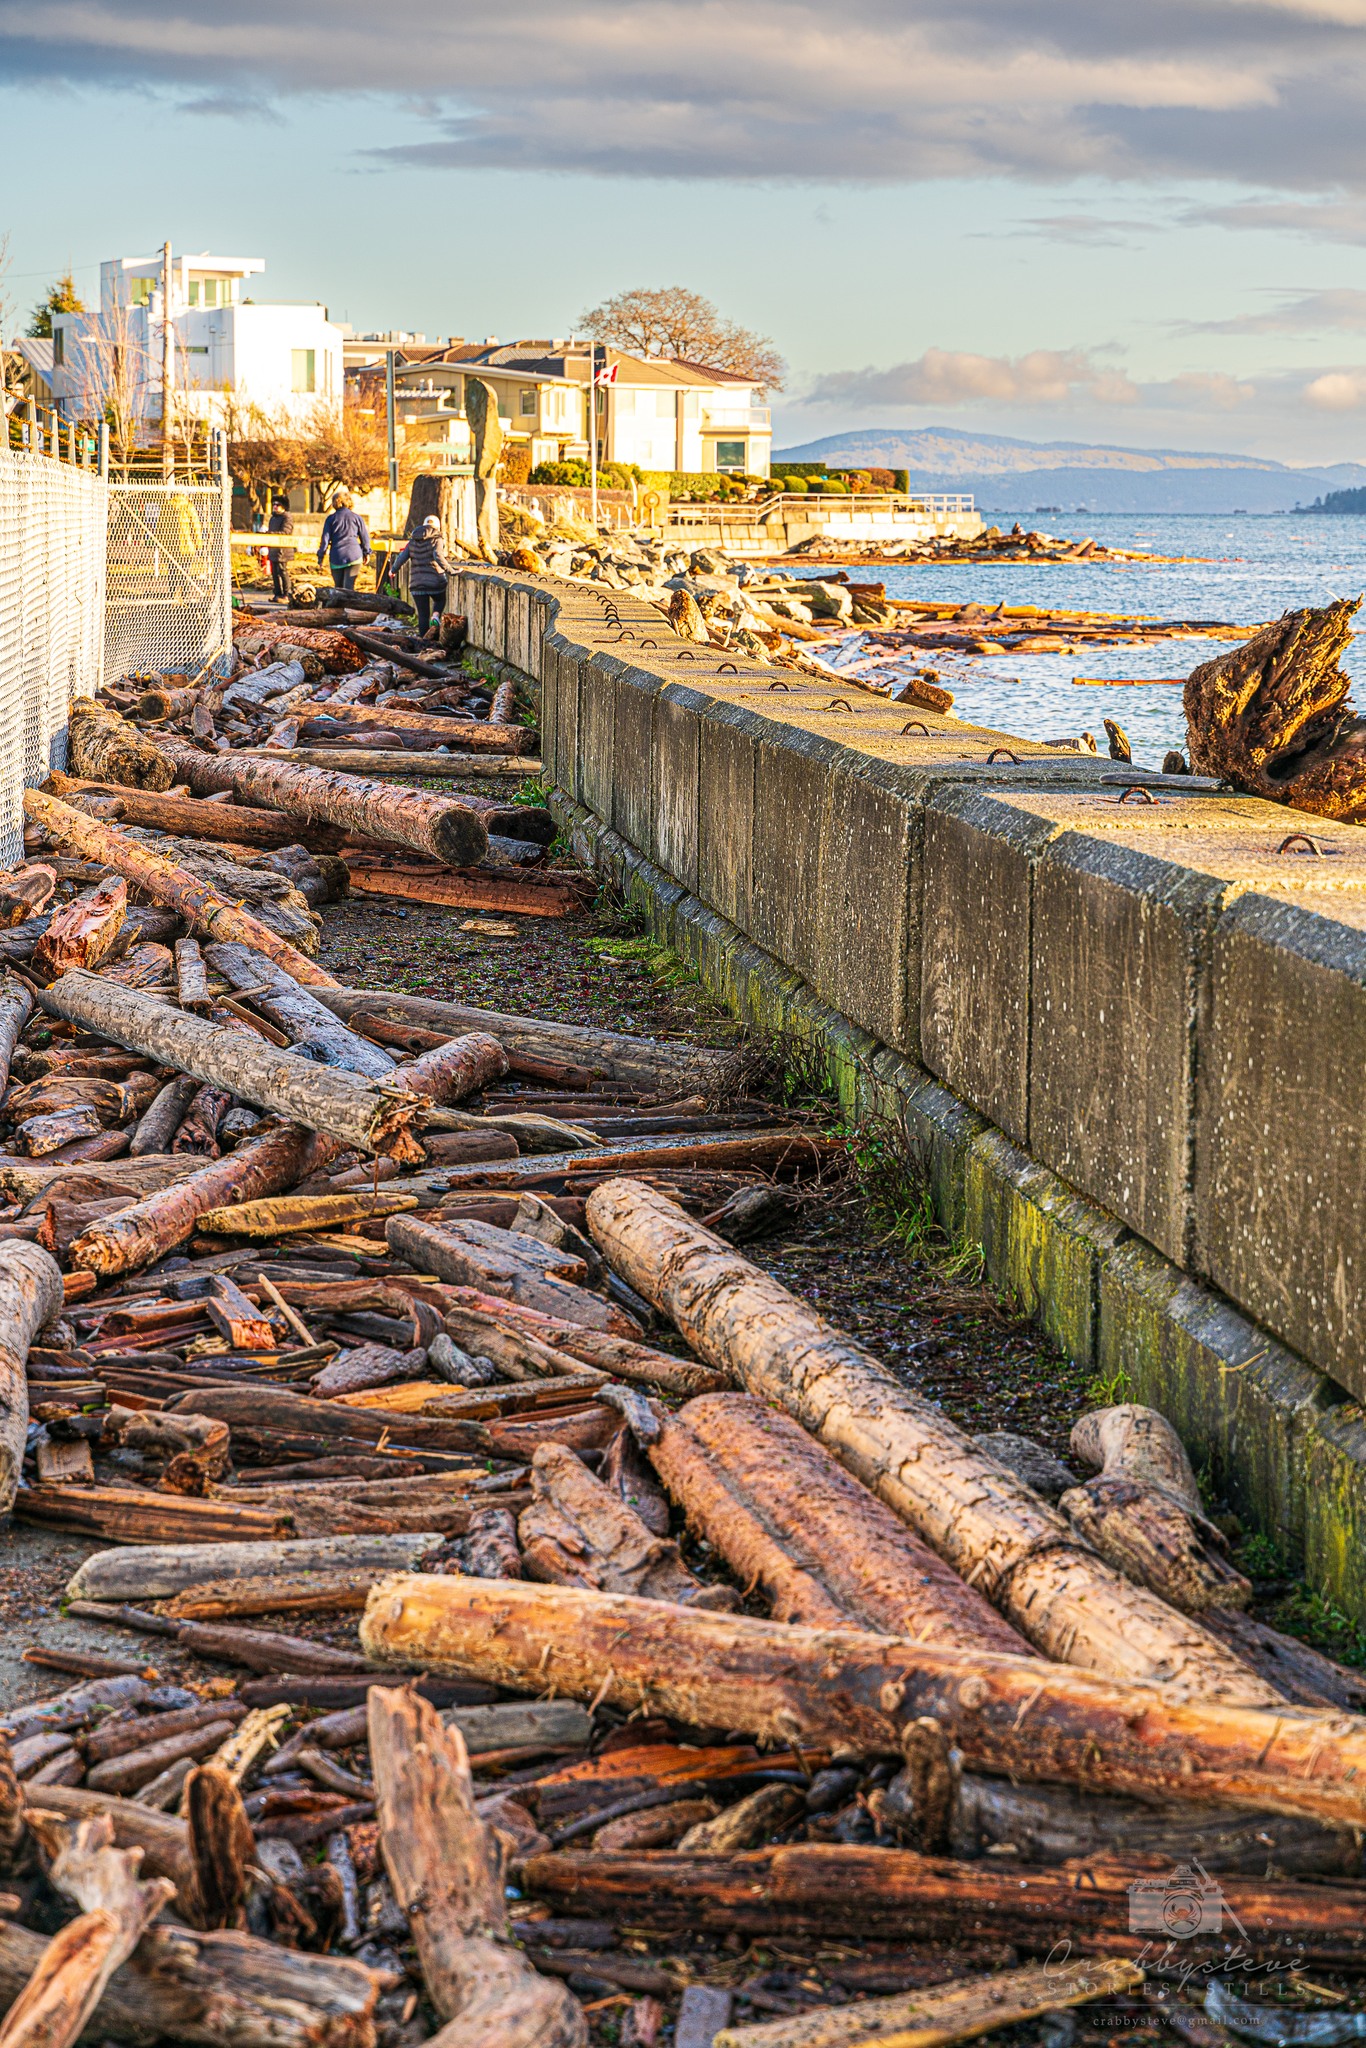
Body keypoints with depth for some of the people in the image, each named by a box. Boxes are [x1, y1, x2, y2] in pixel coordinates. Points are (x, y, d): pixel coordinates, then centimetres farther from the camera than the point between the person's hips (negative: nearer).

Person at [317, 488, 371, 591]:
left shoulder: (331, 518, 1)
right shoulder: (357, 517, 3)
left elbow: (325, 539, 0)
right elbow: (365, 537, 10)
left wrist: (320, 555, 9)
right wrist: (366, 552, 24)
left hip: (336, 557, 1)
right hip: (354, 555, 0)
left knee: (338, 587, 14)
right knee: (349, 586, -5)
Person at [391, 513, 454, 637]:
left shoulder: (413, 541, 10)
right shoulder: (435, 539, -4)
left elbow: (402, 557, 7)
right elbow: (438, 556, -20)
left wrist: (393, 570, 24)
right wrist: (450, 571, -20)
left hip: (416, 583, 3)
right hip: (435, 581, -3)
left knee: (423, 614, 7)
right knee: (440, 600, 25)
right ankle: (436, 615, -5)